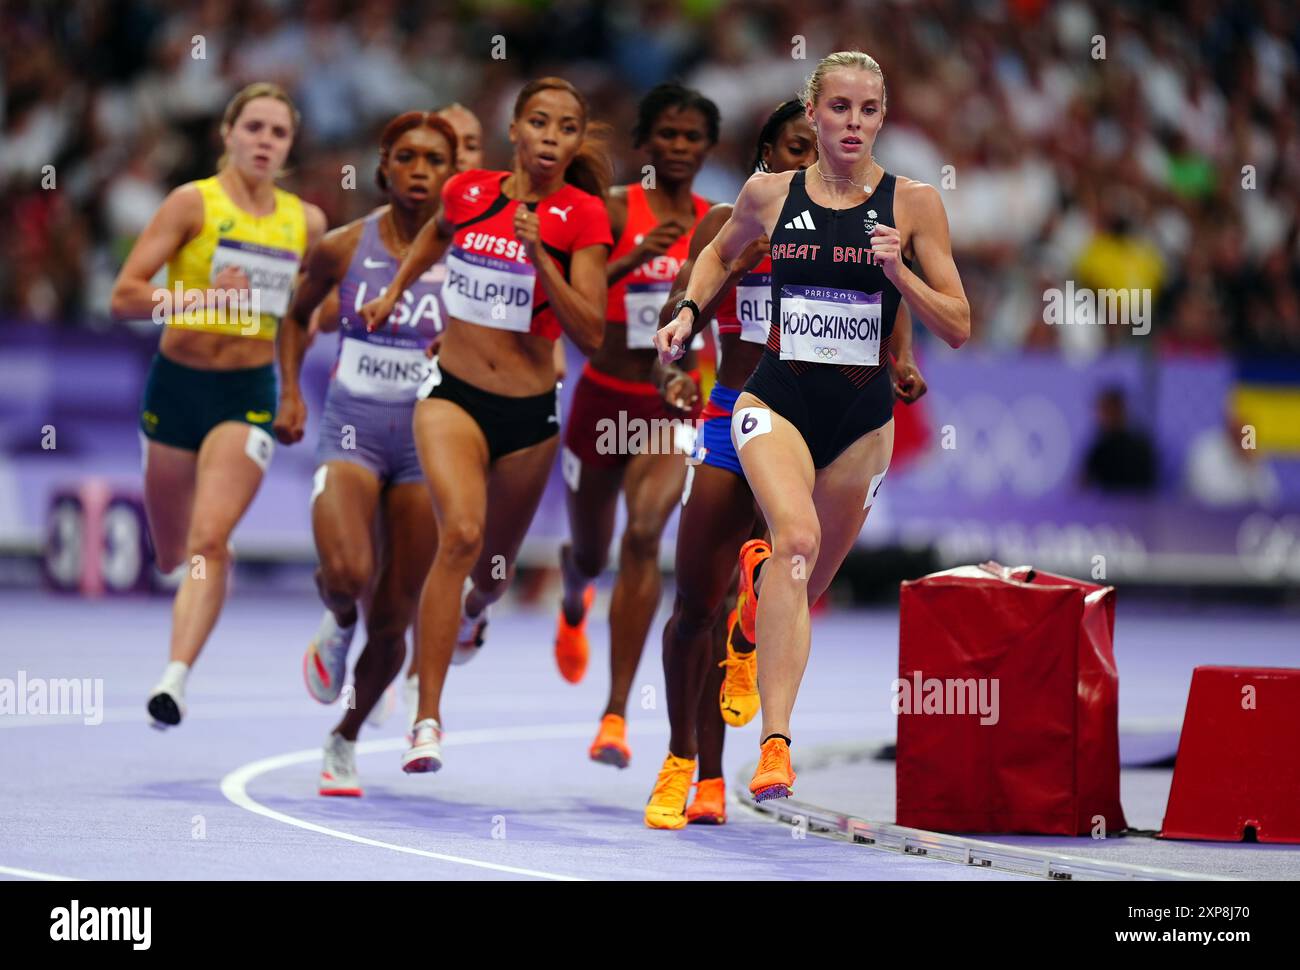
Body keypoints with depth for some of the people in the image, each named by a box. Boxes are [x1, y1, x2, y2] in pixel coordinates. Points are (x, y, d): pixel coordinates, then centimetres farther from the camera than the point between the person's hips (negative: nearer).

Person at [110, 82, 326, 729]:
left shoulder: (306, 222, 4)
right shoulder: (194, 203, -7)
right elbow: (124, 295, -13)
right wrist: (203, 297, -27)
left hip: (250, 393, 0)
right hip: (178, 382, 0)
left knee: (209, 540, -19)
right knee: (169, 553, 13)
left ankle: (175, 679, -24)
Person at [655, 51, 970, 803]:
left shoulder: (913, 203, -3)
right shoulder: (770, 193, 1)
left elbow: (957, 328, -2)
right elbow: (722, 253, 23)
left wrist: (898, 272, -17)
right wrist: (688, 310, 6)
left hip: (864, 416, 2)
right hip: (778, 398, -2)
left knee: (803, 590, 15)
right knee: (798, 536, -30)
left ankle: (759, 568, 55)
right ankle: (776, 743, -34)